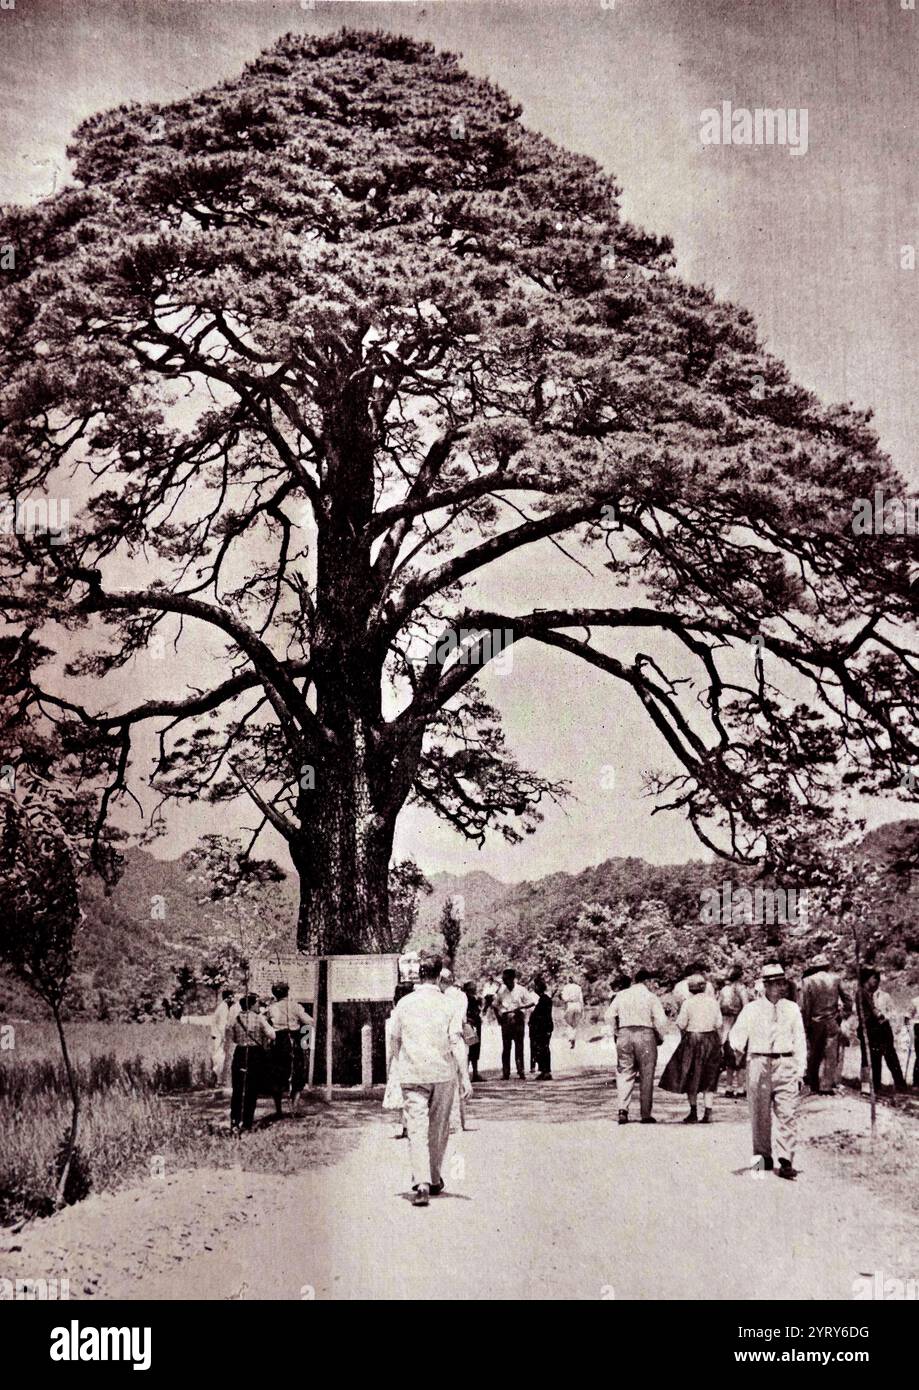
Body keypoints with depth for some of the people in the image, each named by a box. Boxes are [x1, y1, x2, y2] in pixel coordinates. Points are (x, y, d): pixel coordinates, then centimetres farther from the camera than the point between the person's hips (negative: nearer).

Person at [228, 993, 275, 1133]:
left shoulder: (236, 1019, 5)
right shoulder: (259, 1018, -6)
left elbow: (232, 1039, 12)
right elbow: (272, 1035, -9)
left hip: (239, 1054, 3)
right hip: (256, 1055, -3)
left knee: (237, 1090, 8)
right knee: (252, 1090, 5)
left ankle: (235, 1122, 5)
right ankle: (246, 1123, 6)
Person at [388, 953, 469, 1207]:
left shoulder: (404, 1003, 1)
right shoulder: (447, 1005, -3)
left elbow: (394, 1039, 8)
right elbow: (456, 1043, -8)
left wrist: (401, 1064, 25)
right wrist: (465, 1076, -6)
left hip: (412, 1074, 0)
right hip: (443, 1073, 1)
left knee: (417, 1129, -6)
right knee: (439, 1129, 16)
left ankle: (422, 1184, -20)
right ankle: (434, 1181, 27)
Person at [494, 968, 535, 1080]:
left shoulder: (521, 990, -1)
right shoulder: (501, 991, 7)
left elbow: (531, 1003, 0)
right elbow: (496, 1006, 17)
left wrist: (521, 1007, -15)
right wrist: (498, 1017, 5)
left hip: (518, 1020, -2)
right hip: (505, 1020, 2)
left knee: (519, 1047, -2)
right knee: (506, 1047, 3)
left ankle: (521, 1072, 1)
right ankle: (505, 1073, 6)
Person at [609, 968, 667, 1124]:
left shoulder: (622, 995, 7)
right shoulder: (650, 997, -3)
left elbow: (611, 1015, 6)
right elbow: (661, 1020, -8)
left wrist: (616, 1033, 16)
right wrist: (660, 1037, 6)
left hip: (624, 1034, 3)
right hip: (645, 1035, -3)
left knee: (624, 1074, 8)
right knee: (646, 1076, 6)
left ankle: (622, 1109, -9)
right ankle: (646, 1114, 9)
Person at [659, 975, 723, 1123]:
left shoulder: (688, 1002, -9)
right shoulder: (713, 1001, 2)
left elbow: (681, 1025, -9)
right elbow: (719, 1024, 3)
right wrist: (719, 1044, 14)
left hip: (693, 1039, -3)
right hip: (711, 1039, 3)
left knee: (691, 1077, 10)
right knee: (709, 1078, 11)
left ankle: (693, 1112, 10)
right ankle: (707, 1113, 5)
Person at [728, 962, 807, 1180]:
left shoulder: (792, 1009, 11)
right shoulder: (752, 1009, 5)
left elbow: (800, 1041, 12)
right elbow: (737, 1033, 3)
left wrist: (800, 1071, 7)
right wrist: (738, 1047, -20)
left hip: (786, 1065, 1)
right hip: (759, 1063, -1)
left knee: (787, 1114, -9)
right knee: (760, 1114, 6)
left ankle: (786, 1161, -10)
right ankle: (763, 1157, 19)